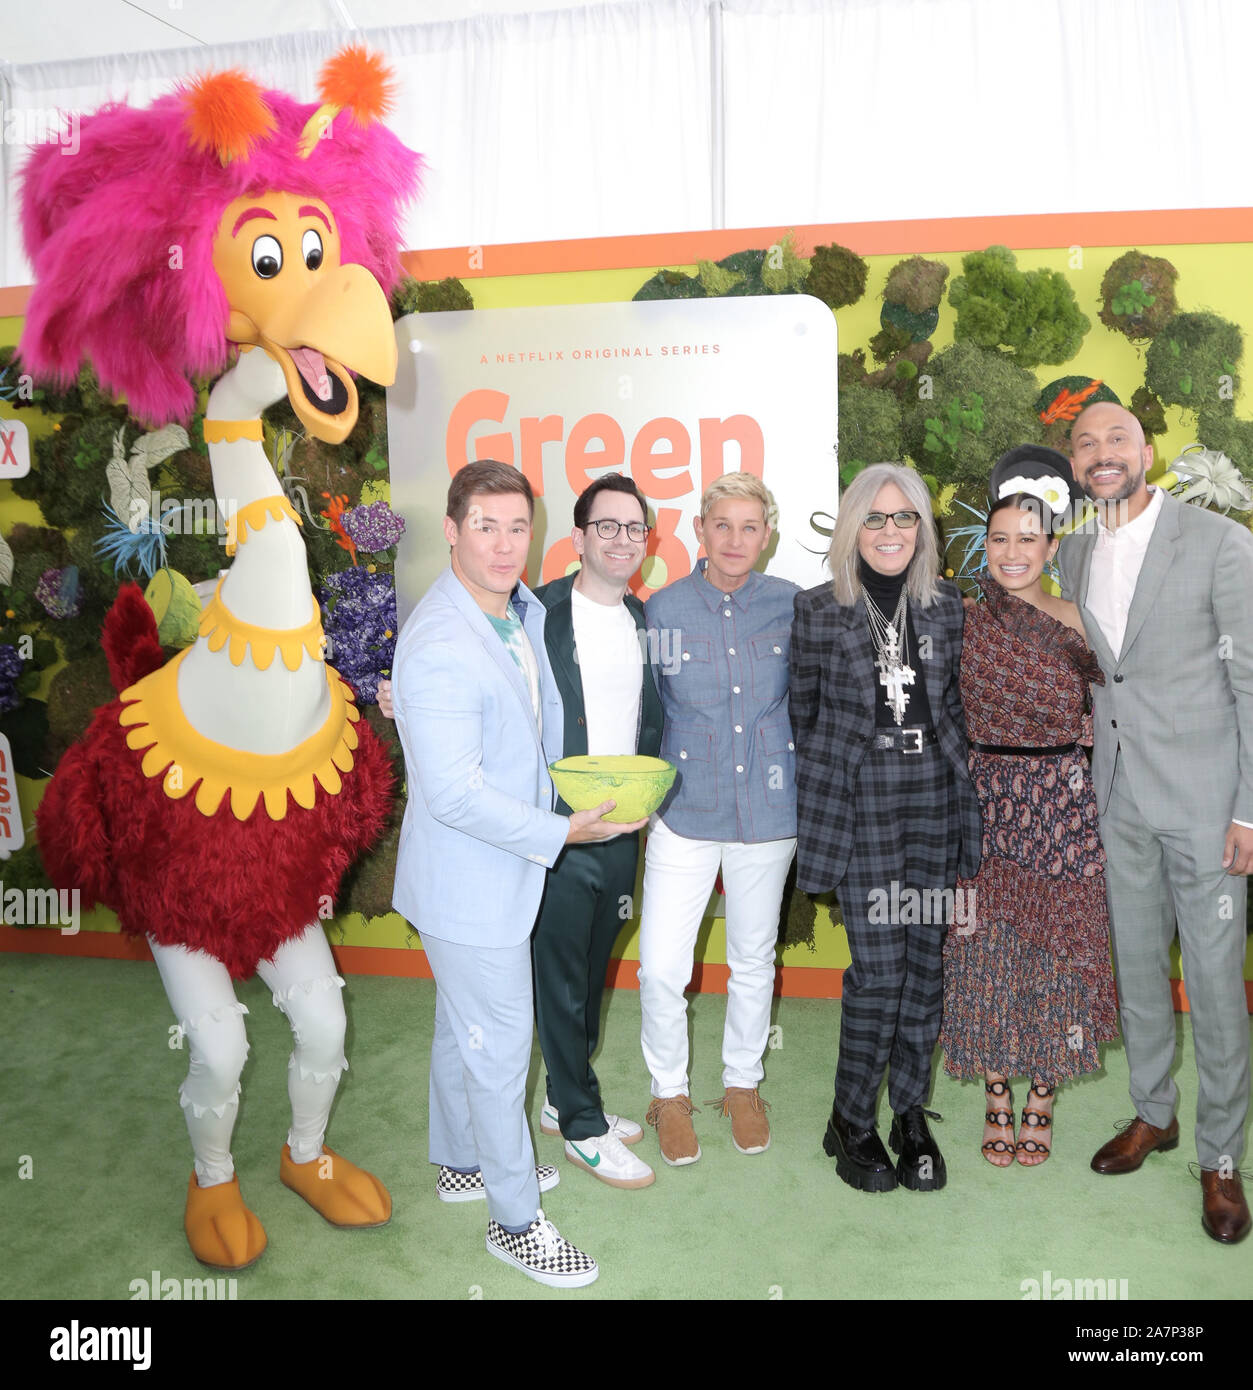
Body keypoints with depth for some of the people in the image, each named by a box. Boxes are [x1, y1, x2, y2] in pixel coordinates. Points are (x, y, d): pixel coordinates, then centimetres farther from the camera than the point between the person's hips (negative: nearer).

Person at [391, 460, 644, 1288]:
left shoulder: (525, 610, 3)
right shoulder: (438, 647, -27)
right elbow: (454, 795, -28)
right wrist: (560, 833, -23)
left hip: (502, 870, 9)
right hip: (469, 883, -9)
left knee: (464, 1028, 26)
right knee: (499, 1049, 6)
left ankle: (463, 1161, 48)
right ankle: (515, 1218, 26)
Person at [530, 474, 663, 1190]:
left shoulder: (648, 621, 8)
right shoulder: (539, 615, -10)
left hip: (624, 831, 6)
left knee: (594, 974, 18)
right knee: (562, 982, 6)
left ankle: (567, 1097, 36)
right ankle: (582, 1125, 23)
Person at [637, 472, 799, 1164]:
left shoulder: (791, 606, -2)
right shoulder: (662, 609, -4)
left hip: (769, 808, 1)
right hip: (684, 811, -1)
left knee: (754, 959, 16)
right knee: (661, 968, -3)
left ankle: (742, 1082, 39)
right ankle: (669, 1092, 24)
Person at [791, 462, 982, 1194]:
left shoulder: (947, 604, 8)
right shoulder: (819, 609, -2)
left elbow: (958, 701, 15)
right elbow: (803, 710, 6)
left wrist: (956, 779, 10)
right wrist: (836, 771, 8)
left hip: (933, 793, 4)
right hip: (858, 801, -3)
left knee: (925, 958, 8)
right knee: (879, 964, -5)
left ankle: (911, 1114, 25)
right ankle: (851, 1120, 15)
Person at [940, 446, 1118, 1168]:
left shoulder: (1077, 622, 1)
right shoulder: (965, 622, 1)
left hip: (1061, 807, 0)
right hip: (987, 802, 0)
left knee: (1054, 949, 7)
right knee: (987, 952, 6)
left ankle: (1042, 1101, 26)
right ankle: (998, 1102, 25)